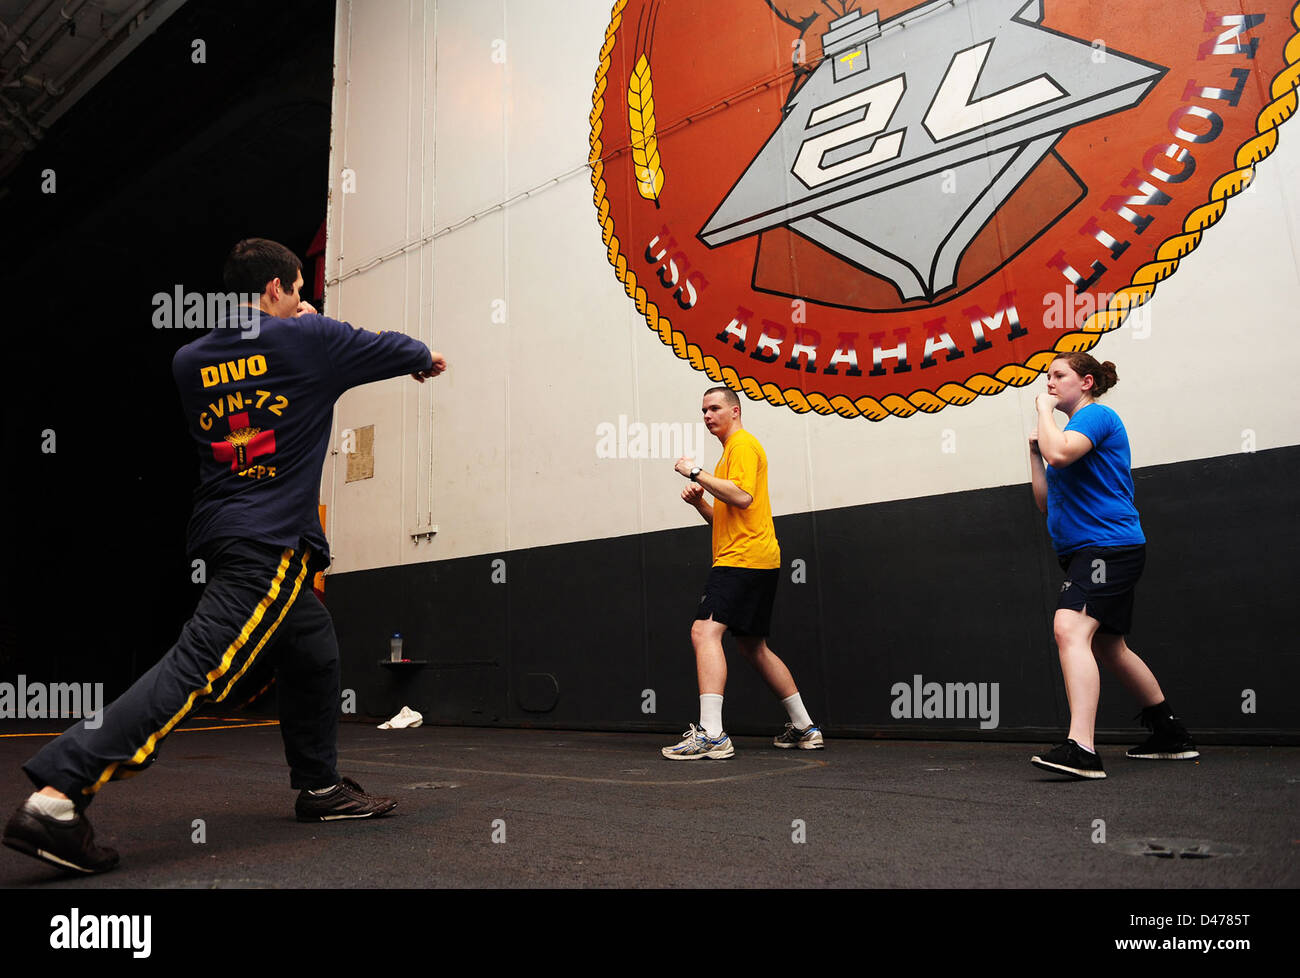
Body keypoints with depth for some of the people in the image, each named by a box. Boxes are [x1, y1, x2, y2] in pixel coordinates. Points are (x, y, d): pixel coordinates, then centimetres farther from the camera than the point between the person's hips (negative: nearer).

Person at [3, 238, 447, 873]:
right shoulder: (306, 340, -2)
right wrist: (426, 357, 33)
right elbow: (389, 349, 11)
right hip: (269, 542, -8)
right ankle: (55, 796, -19)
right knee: (197, 667, -14)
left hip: (221, 531, 9)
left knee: (314, 650, 18)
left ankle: (319, 786, 27)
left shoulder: (191, 360, 13)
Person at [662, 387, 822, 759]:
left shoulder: (743, 444, -4)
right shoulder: (730, 450, 27)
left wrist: (696, 473, -15)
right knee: (754, 647, 16)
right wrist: (699, 501, 11)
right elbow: (723, 519, 28)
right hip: (756, 562, 11)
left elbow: (742, 497, -21)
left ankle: (711, 734, -28)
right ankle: (805, 728, 23)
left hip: (744, 558, -11)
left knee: (704, 631, -21)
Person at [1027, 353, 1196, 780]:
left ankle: (1081, 748, -36)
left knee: (1070, 629, -27)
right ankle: (1171, 734, 32)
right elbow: (1046, 501, 19)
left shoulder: (1097, 415, -6)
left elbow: (1059, 454, -28)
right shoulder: (1072, 431, 21)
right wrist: (1033, 449, 12)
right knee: (1108, 647, 18)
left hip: (1108, 545, -11)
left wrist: (1045, 409, -11)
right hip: (1086, 552, 11)